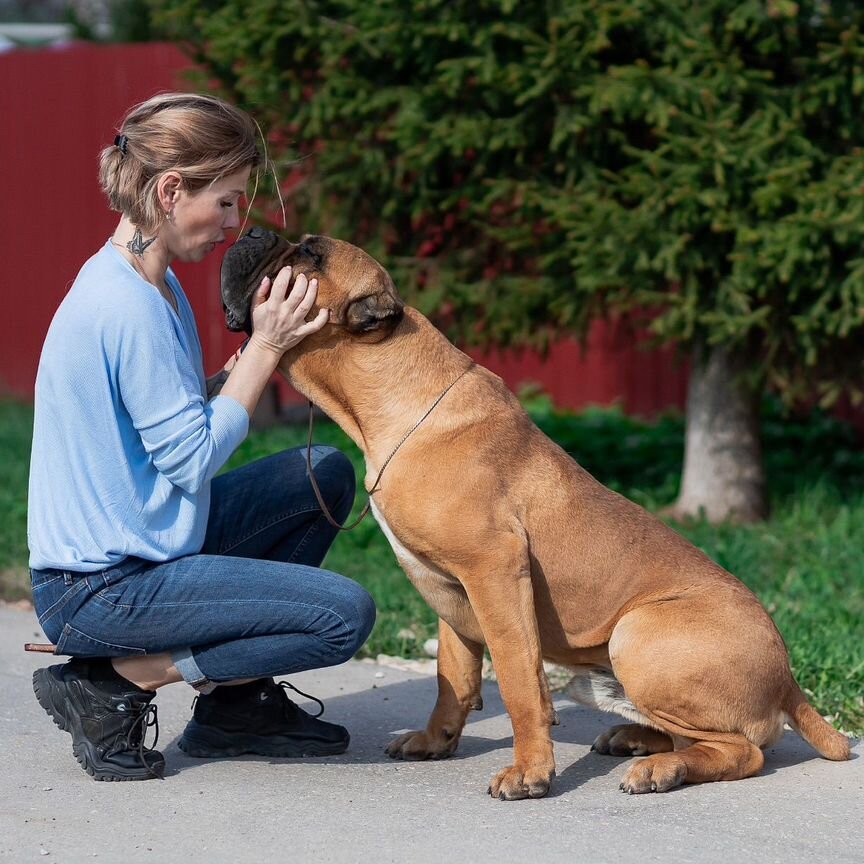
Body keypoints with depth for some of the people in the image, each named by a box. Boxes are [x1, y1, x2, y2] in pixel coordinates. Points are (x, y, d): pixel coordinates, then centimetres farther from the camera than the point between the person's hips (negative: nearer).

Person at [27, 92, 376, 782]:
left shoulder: (150, 283, 9)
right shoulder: (126, 307, -23)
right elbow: (194, 460, -19)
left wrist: (259, 355, -1)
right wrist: (265, 348, -13)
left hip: (145, 545, 10)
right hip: (98, 591, -10)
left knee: (328, 475, 13)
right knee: (345, 615, -15)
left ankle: (237, 701, 15)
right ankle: (116, 682, -6)